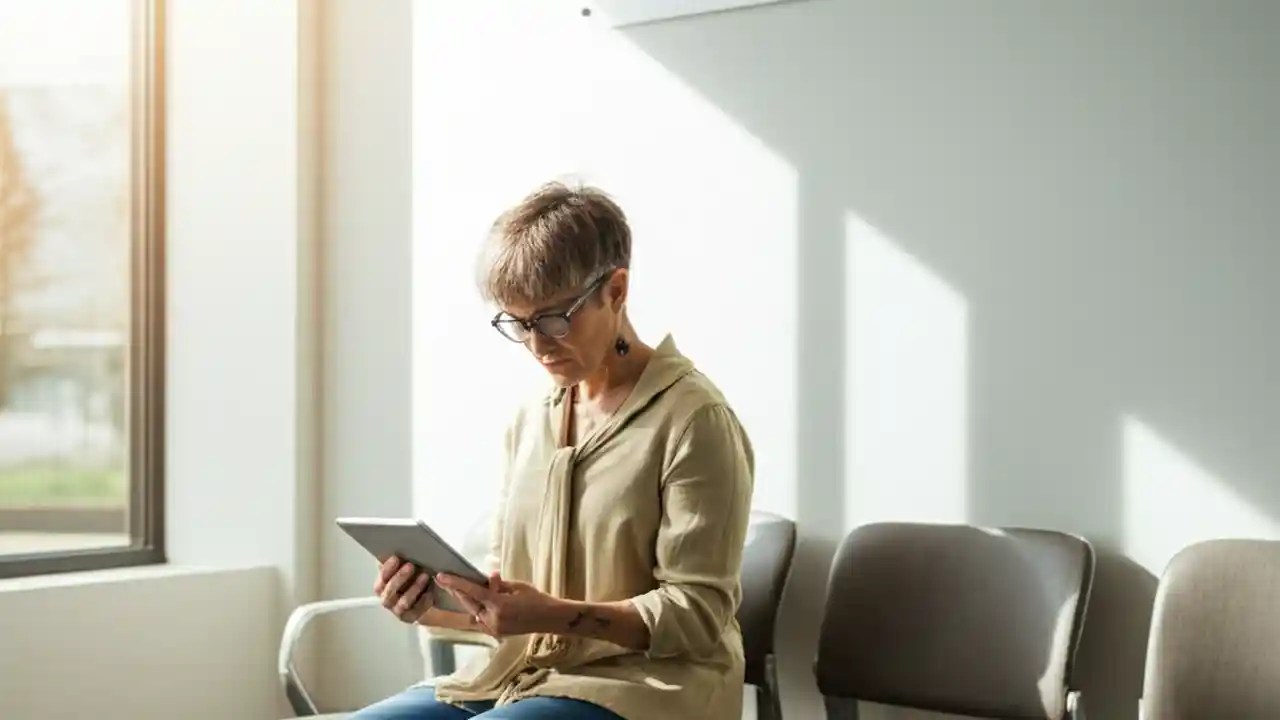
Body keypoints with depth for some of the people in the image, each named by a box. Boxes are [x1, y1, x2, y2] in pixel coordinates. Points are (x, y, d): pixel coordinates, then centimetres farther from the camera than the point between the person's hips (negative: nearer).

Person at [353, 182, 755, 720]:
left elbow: (698, 613, -14)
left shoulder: (693, 419, -10)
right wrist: (435, 606, -5)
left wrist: (557, 615, -27)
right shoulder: (531, 421, 13)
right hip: (521, 676, 7)